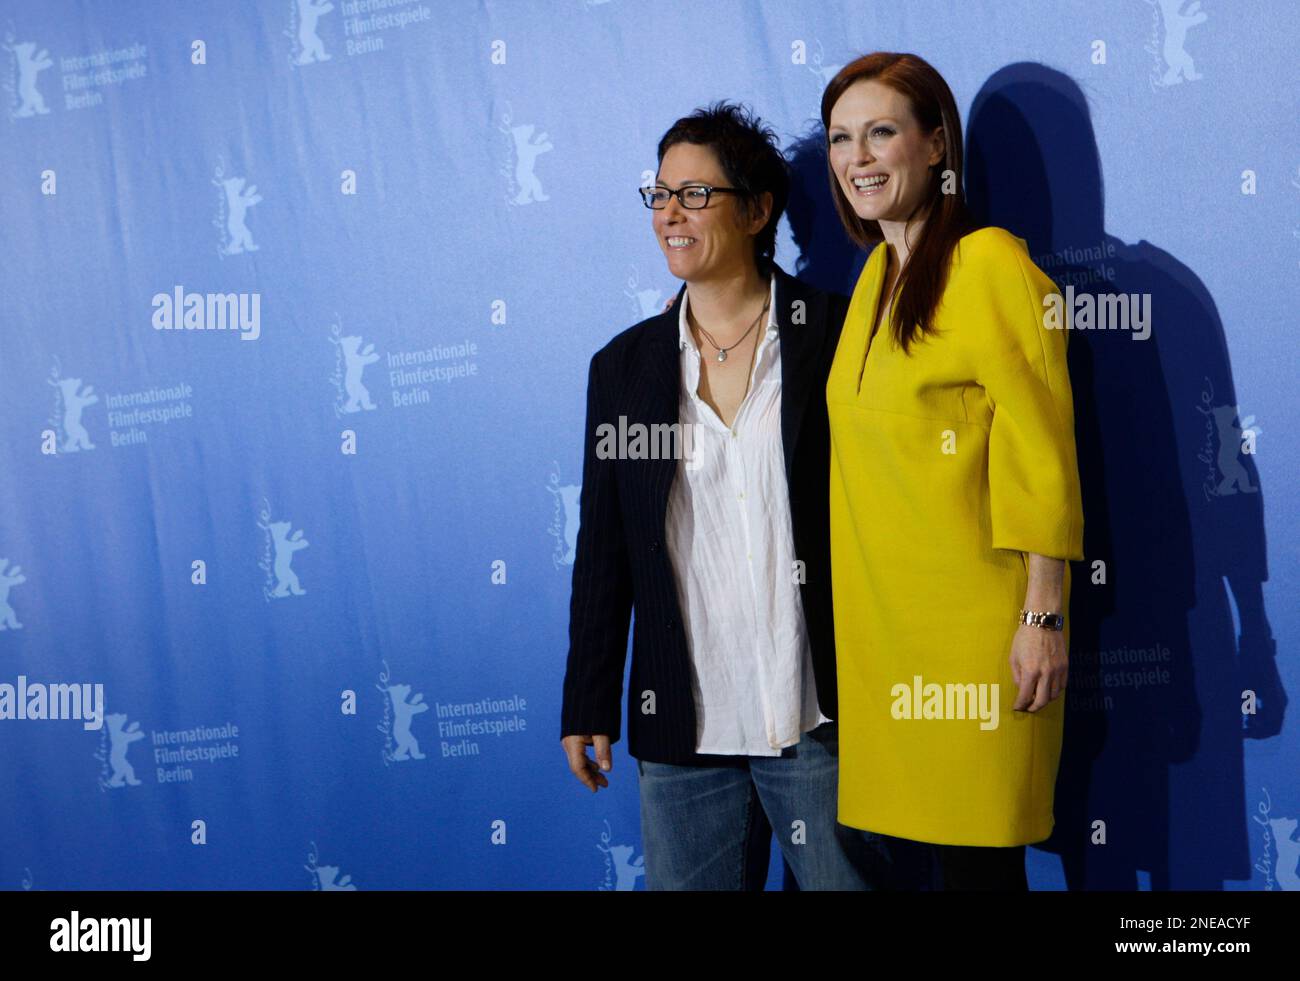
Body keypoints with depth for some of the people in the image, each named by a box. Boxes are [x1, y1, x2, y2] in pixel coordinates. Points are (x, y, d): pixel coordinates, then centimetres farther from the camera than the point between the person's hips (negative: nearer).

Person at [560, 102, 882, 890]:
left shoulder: (837, 337, -2)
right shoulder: (625, 365, 8)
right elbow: (603, 550, 10)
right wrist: (588, 705, 9)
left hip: (820, 722, -3)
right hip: (683, 734, 3)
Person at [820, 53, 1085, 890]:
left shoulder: (990, 263, -9)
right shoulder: (878, 274, 15)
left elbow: (1040, 452, -13)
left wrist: (1045, 615, -16)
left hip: (973, 613, -7)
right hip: (883, 614, 7)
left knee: (977, 852, -4)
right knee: (914, 837, 9)